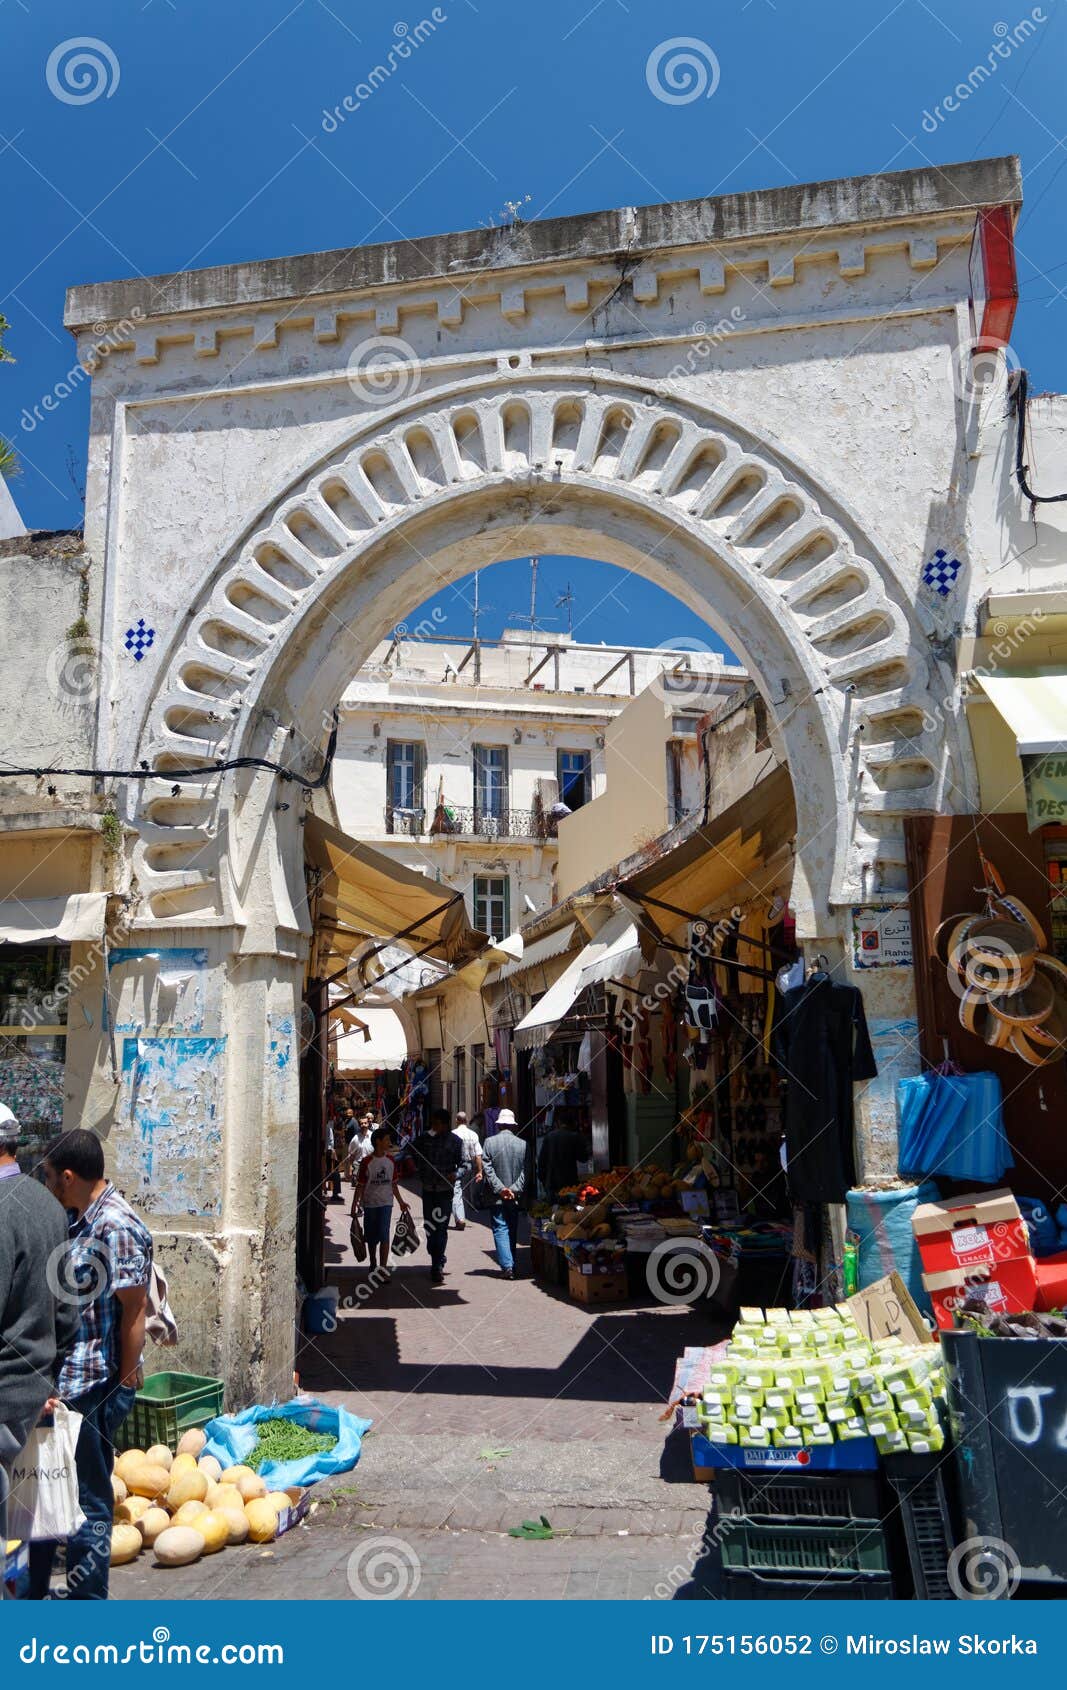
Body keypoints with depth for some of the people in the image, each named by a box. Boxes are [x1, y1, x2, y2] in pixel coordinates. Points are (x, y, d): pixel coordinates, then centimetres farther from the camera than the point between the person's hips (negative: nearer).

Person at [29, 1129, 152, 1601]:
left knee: (88, 1500, 5)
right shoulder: (77, 1221, 9)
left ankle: (88, 1600, 20)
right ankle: (36, 1589, 39)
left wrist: (124, 1381, -16)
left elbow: (134, 1308, -20)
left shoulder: (117, 1227, -21)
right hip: (61, 1383, 10)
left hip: (94, 1389, -10)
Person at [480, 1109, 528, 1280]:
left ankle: (507, 1266, -11)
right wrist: (514, 1189, -7)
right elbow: (525, 1170, -5)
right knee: (512, 1231, 15)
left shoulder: (489, 1143, -5)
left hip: (497, 1197, -2)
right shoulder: (523, 1144, -1)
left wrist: (500, 1189, -10)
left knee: (500, 1230, 0)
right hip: (515, 1197, 2)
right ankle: (511, 1264, 21)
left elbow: (487, 1169, -9)